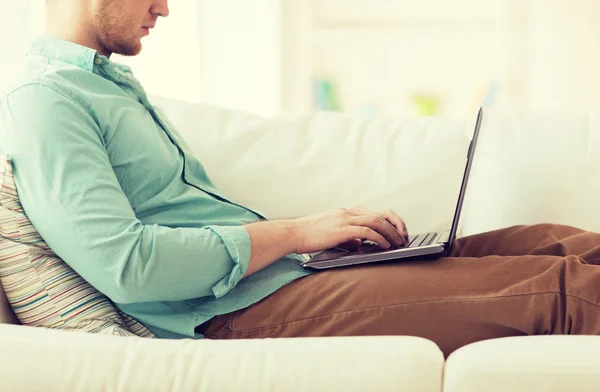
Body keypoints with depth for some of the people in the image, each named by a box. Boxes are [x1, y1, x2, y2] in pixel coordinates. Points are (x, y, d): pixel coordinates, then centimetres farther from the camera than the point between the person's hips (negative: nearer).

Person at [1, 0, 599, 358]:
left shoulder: (116, 85, 23)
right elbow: (124, 262, -22)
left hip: (281, 271, 10)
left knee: (550, 243, -1)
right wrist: (294, 233, -13)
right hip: (239, 313, -10)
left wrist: (332, 229, 8)